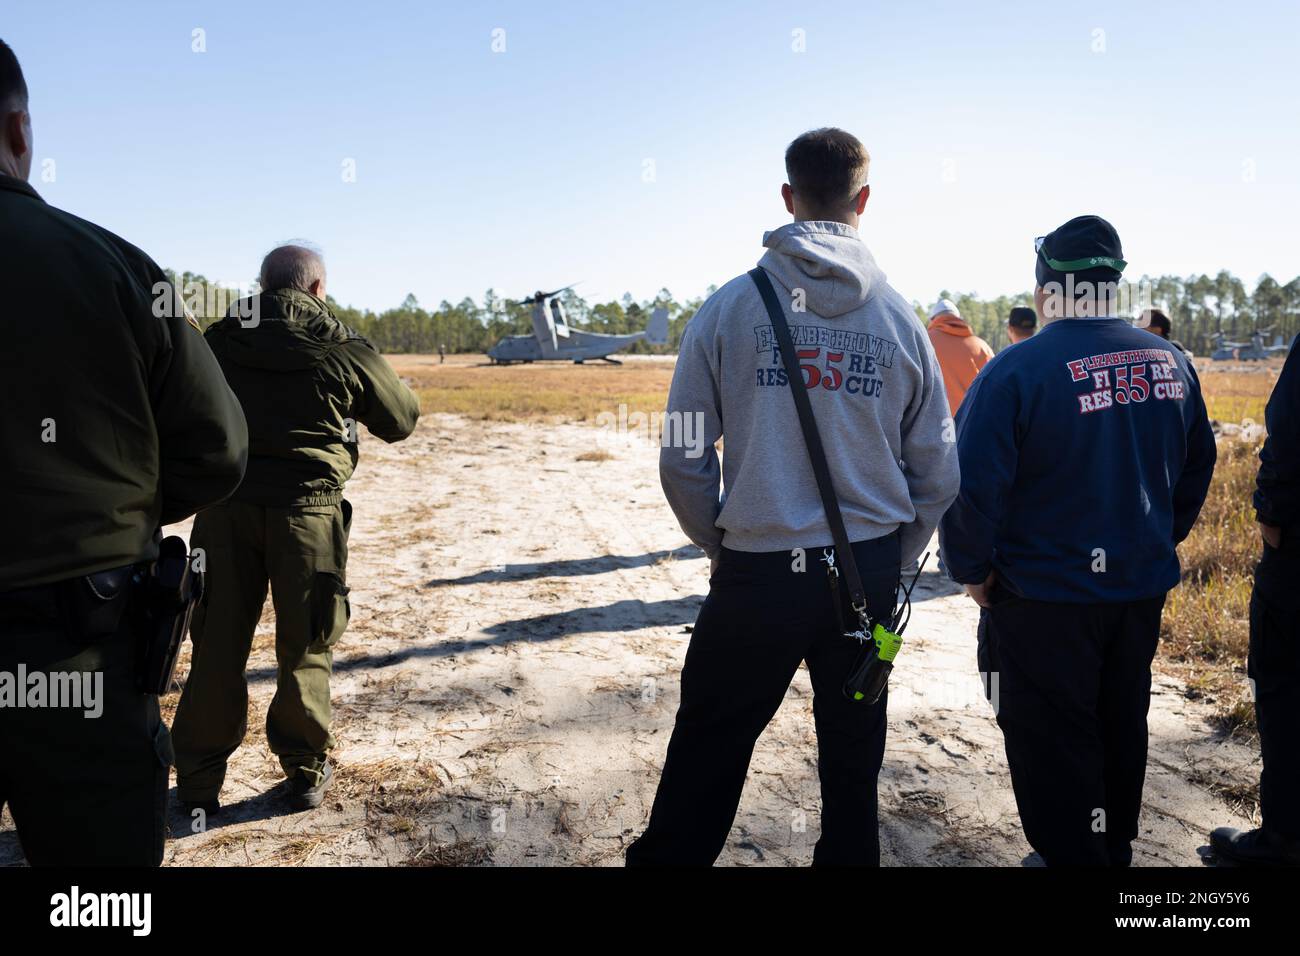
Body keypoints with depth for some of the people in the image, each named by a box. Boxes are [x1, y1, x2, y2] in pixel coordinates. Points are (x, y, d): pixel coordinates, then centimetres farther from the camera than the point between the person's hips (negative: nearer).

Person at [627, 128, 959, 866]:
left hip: (756, 575, -2)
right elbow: (939, 475, 3)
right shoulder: (900, 316, 0)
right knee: (853, 762, 18)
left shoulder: (731, 307, -6)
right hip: (869, 573, 2)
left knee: (706, 755, 13)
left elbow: (682, 460, -6)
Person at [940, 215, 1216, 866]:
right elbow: (1197, 466, 12)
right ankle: (1116, 848, 39)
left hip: (1045, 595, -6)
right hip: (1142, 588, 7)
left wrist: (971, 569, -8)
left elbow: (971, 484, -22)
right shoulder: (1170, 363, 1)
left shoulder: (1018, 369, -19)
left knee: (1052, 739, 9)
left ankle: (1071, 853, 21)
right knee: (1122, 725, 22)